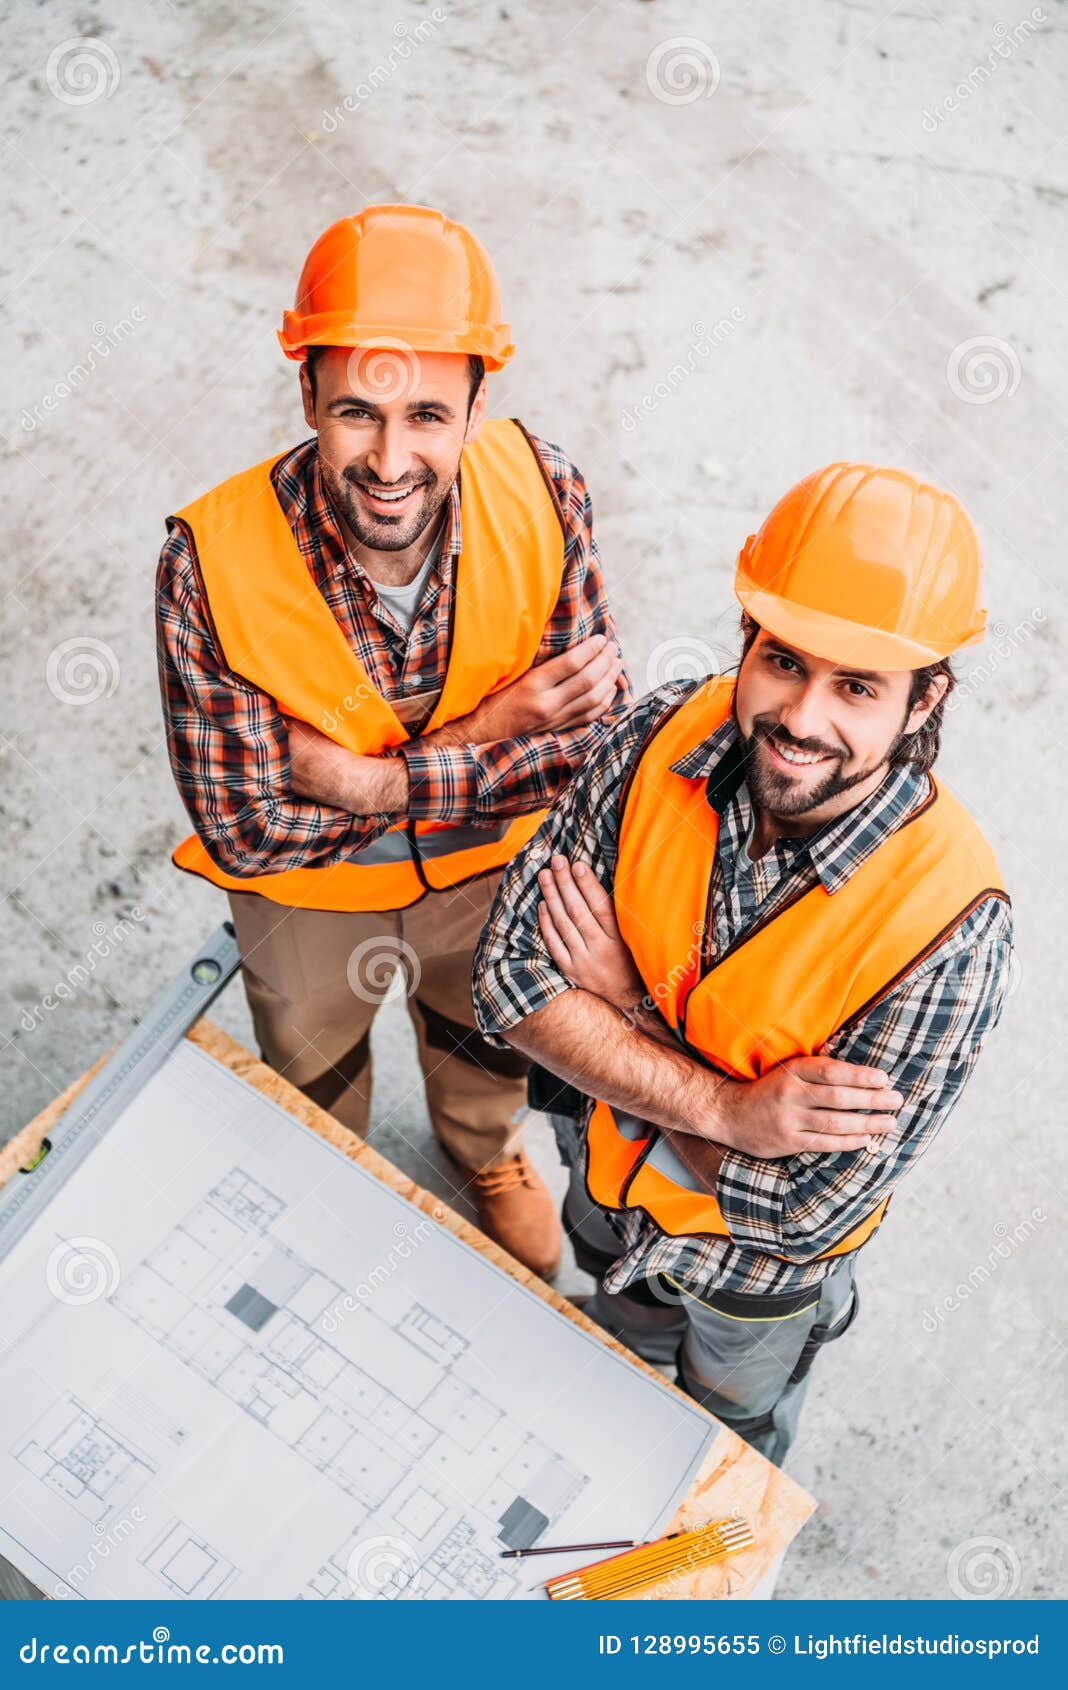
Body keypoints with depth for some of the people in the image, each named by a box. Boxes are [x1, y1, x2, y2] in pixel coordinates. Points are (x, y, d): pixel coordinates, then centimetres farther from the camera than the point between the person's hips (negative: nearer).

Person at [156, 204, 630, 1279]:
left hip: (490, 863, 2)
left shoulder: (541, 494, -29)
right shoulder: (209, 565, -35)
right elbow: (241, 828, -29)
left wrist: (383, 781, -33)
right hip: (306, 893, -1)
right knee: (312, 1071, 29)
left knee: (485, 1029, 32)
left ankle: (488, 1153, 68)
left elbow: (598, 730, -22)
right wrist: (485, 735, -33)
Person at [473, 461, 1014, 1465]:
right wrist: (727, 1109, -36)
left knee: (729, 1427, 31)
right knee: (625, 1345, 37)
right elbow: (510, 977, -25)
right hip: (606, 1169, 4)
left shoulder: (951, 928, -40)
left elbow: (800, 1213, -33)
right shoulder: (668, 735, -28)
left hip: (755, 1266, -3)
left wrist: (623, 1002, -28)